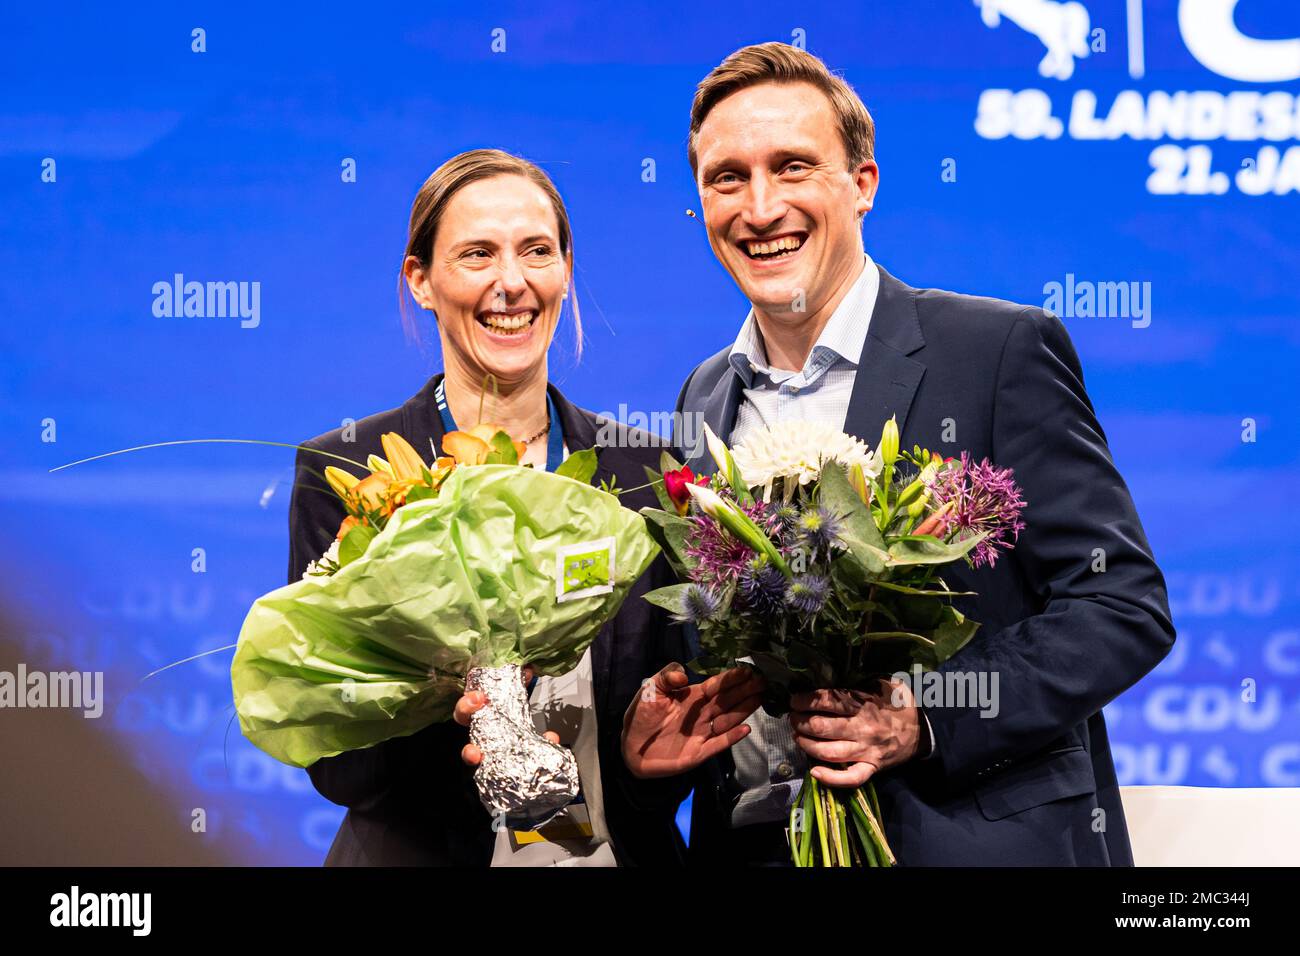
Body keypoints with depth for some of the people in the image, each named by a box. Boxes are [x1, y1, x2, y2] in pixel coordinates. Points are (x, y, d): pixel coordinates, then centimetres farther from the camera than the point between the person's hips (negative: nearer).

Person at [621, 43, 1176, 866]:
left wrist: (929, 720, -22)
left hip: (972, 838, -5)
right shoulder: (706, 397, 9)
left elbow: (1126, 606, -12)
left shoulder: (1002, 350, -9)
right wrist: (660, 721, -5)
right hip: (747, 843, 5)